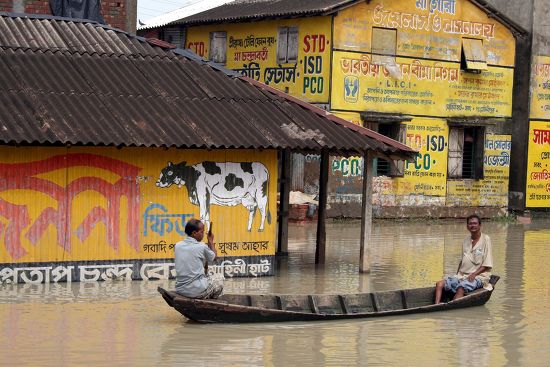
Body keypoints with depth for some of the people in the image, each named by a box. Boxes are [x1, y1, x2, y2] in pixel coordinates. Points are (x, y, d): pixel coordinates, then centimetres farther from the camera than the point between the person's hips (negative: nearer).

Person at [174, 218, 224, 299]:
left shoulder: (177, 246, 4)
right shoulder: (202, 247, -11)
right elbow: (214, 257, 10)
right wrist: (210, 241, 22)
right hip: (197, 291, -6)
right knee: (219, 277, 20)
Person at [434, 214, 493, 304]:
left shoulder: (485, 239, -4)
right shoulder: (466, 240, 14)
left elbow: (487, 265, -7)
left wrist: (474, 274, -18)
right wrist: (457, 275, 9)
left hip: (479, 276, -7)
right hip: (462, 275, 7)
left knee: (461, 288, -35)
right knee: (440, 284, -13)